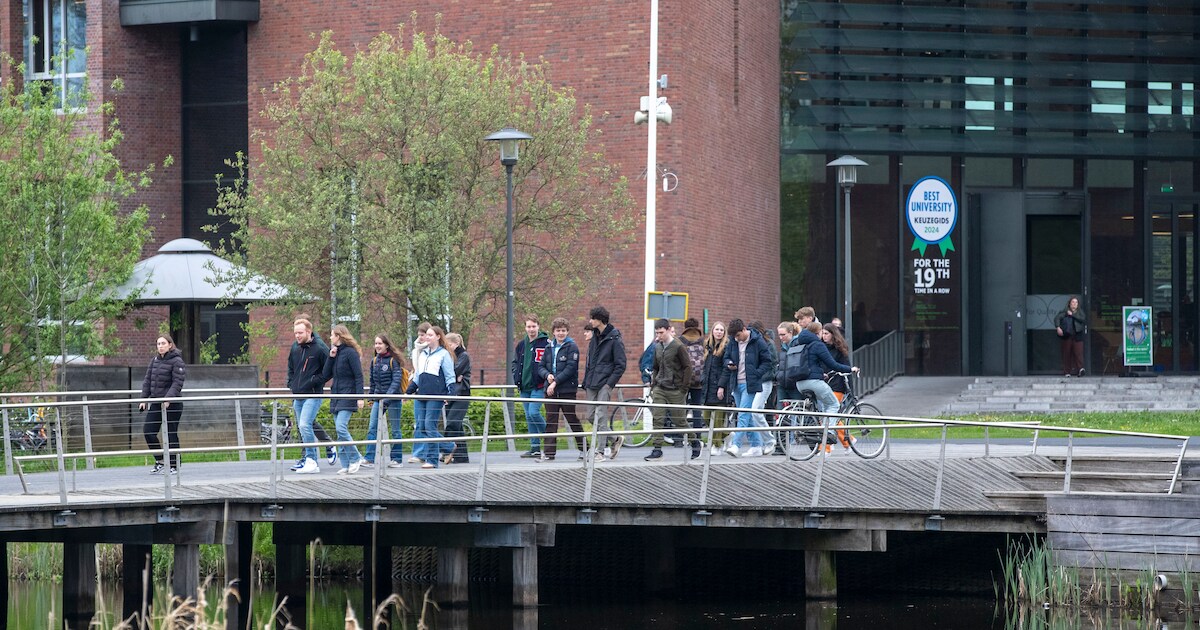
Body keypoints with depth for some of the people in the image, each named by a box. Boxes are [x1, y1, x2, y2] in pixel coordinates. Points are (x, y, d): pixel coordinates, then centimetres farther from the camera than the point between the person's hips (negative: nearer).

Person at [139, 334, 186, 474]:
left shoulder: (176, 361, -9)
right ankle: (159, 461, 14)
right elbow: (147, 380, 15)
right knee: (148, 431, 1)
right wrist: (144, 399, 7)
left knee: (171, 434, -1)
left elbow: (177, 383, -16)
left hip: (172, 404, -7)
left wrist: (168, 399, -25)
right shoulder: (154, 360, 11)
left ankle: (174, 466, 8)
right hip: (156, 403, 7)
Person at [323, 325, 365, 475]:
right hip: (336, 396, 8)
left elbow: (358, 376, -11)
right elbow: (326, 375, 10)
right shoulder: (335, 353, 15)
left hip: (348, 396, -8)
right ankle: (346, 465, 5)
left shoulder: (350, 353, -8)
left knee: (341, 428, -19)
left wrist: (360, 397, -17)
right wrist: (331, 357, 0)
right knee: (340, 431, 4)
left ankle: (355, 458, -6)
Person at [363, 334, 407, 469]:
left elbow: (396, 380, -14)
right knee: (372, 428, -5)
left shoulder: (393, 360, -7)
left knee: (395, 430, 2)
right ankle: (369, 459, -8)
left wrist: (388, 396, -23)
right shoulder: (374, 361, 11)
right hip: (378, 398, 6)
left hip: (393, 398, -6)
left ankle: (397, 459, 11)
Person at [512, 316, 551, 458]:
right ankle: (535, 448, 10)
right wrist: (516, 379, 11)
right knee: (529, 417, 6)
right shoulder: (521, 345, 13)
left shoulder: (546, 343, -5)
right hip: (524, 387, 6)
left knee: (534, 413, -18)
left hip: (538, 386, -6)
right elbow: (515, 363, 24)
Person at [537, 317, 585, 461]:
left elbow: (570, 368, -13)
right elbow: (541, 366, 12)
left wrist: (555, 382, -17)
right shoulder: (549, 348, 13)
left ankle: (583, 448, 20)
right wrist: (547, 375, -10)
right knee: (551, 422, 0)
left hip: (567, 390, -4)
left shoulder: (572, 347, -4)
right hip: (551, 390, 4)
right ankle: (549, 453, -2)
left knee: (572, 420, 5)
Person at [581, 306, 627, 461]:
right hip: (592, 385, 8)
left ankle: (599, 451, -6)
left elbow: (621, 365, -9)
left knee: (600, 417, -10)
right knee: (592, 416, 6)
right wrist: (585, 383, 15)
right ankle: (615, 439, 23)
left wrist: (610, 383, -15)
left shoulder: (614, 339, -8)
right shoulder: (595, 337, 14)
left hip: (604, 385, -8)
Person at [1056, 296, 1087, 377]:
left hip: (1077, 336, 1)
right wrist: (1058, 327, -21)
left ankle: (1080, 369, -26)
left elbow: (1082, 319, -6)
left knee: (1078, 352, -14)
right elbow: (1057, 318, -4)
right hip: (1066, 336, -1)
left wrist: (1072, 314, -10)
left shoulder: (1080, 313, 14)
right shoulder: (1064, 312, 8)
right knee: (1066, 354, 0)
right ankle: (1066, 371, 4)